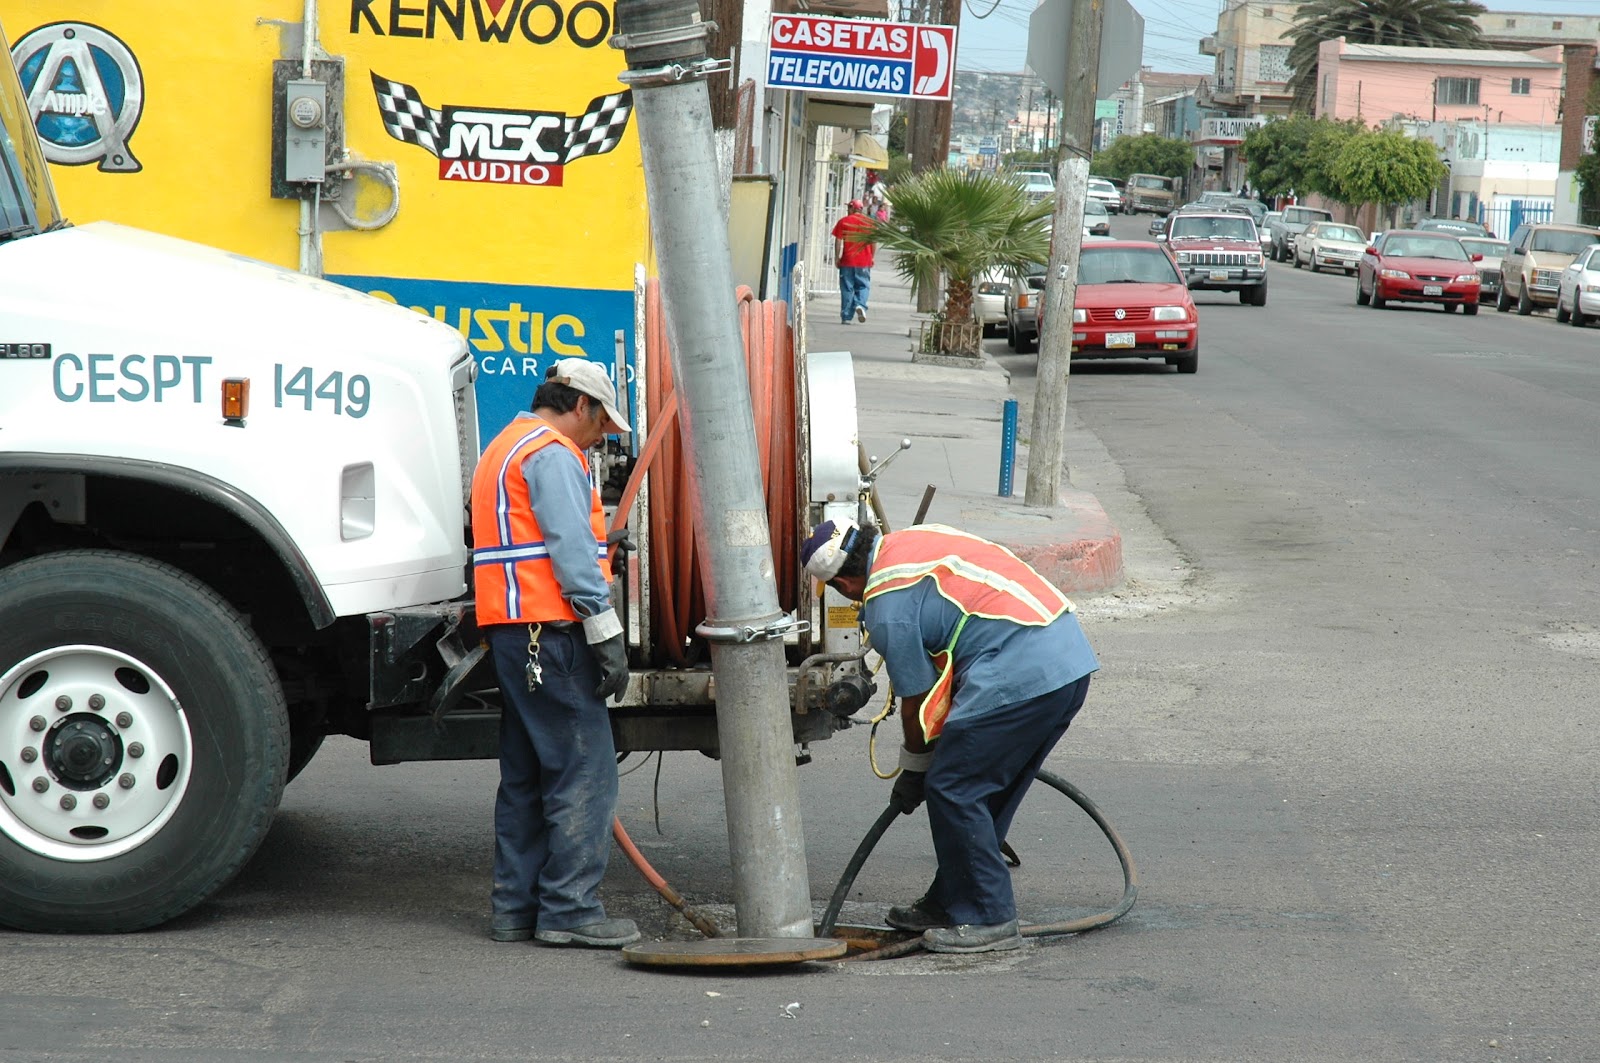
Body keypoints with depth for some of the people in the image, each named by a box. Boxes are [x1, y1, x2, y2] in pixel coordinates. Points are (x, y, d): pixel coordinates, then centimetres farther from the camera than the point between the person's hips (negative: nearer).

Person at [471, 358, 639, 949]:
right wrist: (606, 631, -18)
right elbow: (570, 548, -17)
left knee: (527, 776, 12)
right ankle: (570, 910, -9)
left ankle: (514, 908, 14)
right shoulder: (552, 453, -8)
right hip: (553, 632, -10)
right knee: (585, 772, -8)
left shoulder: (504, 448, 25)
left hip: (511, 631, 10)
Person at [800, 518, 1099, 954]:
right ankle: (949, 904, 28)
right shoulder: (912, 540, 19)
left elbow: (919, 703, 0)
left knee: (951, 790, 0)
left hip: (1022, 673, -10)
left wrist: (912, 772, 18)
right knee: (984, 791, 18)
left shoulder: (887, 607, -8)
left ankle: (989, 920, 4)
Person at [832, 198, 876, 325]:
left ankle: (846, 316, 4)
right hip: (864, 261, 1)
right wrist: (872, 257, 15)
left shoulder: (843, 222, 0)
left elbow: (838, 241, -3)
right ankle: (860, 304, -17)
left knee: (847, 288, 5)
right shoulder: (869, 222, 3)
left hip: (847, 261, -1)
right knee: (863, 286, 10)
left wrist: (837, 257, 3)